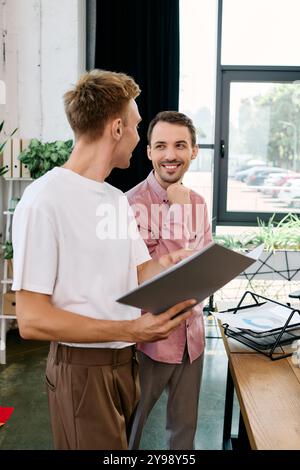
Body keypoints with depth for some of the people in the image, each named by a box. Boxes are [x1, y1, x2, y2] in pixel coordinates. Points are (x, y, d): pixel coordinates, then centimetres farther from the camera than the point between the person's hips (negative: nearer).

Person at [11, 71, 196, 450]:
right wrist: (128, 329, -27)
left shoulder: (118, 199, 8)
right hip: (82, 368, -7)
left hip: (126, 361, 8)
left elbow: (139, 273, 8)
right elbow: (31, 320, -21)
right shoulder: (45, 199, -19)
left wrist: (168, 264, -13)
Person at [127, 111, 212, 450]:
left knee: (185, 424, 22)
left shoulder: (198, 202, 3)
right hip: (149, 336, -6)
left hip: (192, 333, 6)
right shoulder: (133, 203, -18)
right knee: (129, 424, 17)